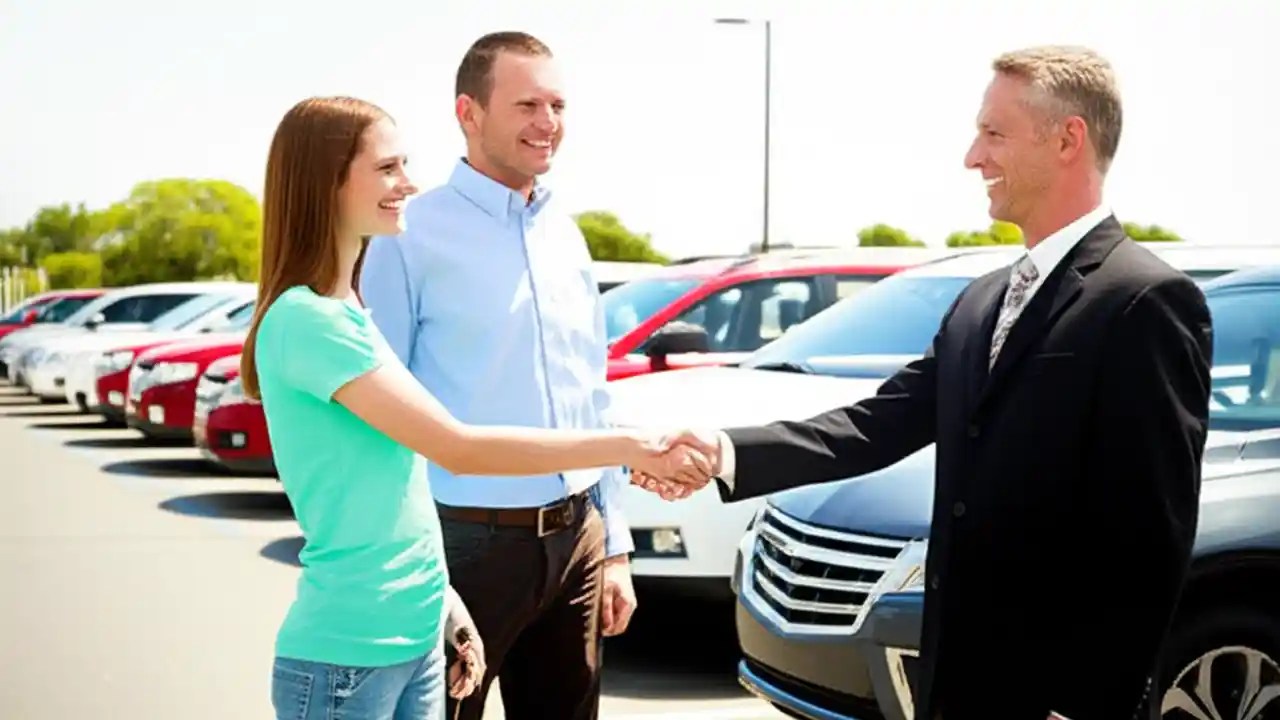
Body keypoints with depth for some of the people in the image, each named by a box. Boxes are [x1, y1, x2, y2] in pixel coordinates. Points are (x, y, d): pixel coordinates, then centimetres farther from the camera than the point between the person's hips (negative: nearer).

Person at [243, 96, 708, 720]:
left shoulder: (349, 313, 10)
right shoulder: (304, 319, -18)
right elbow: (457, 448, -21)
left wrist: (440, 598, 13)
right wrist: (627, 446, -19)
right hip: (344, 654, -8)